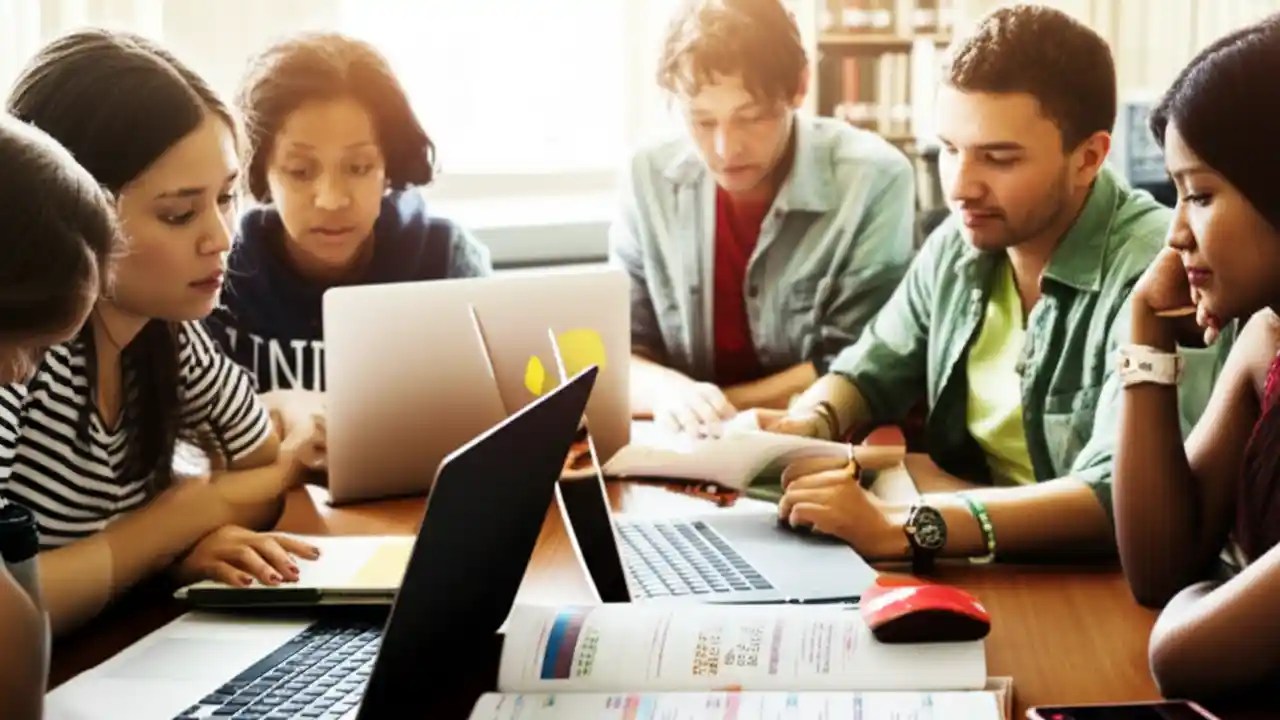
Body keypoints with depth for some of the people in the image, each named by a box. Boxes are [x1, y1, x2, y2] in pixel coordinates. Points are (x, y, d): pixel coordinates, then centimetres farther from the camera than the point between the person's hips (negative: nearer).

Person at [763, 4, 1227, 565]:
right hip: (977, 569, 6)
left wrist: (903, 527, -36)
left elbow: (1124, 497, -29)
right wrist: (808, 424, -6)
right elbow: (870, 371, 16)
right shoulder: (960, 244, 2)